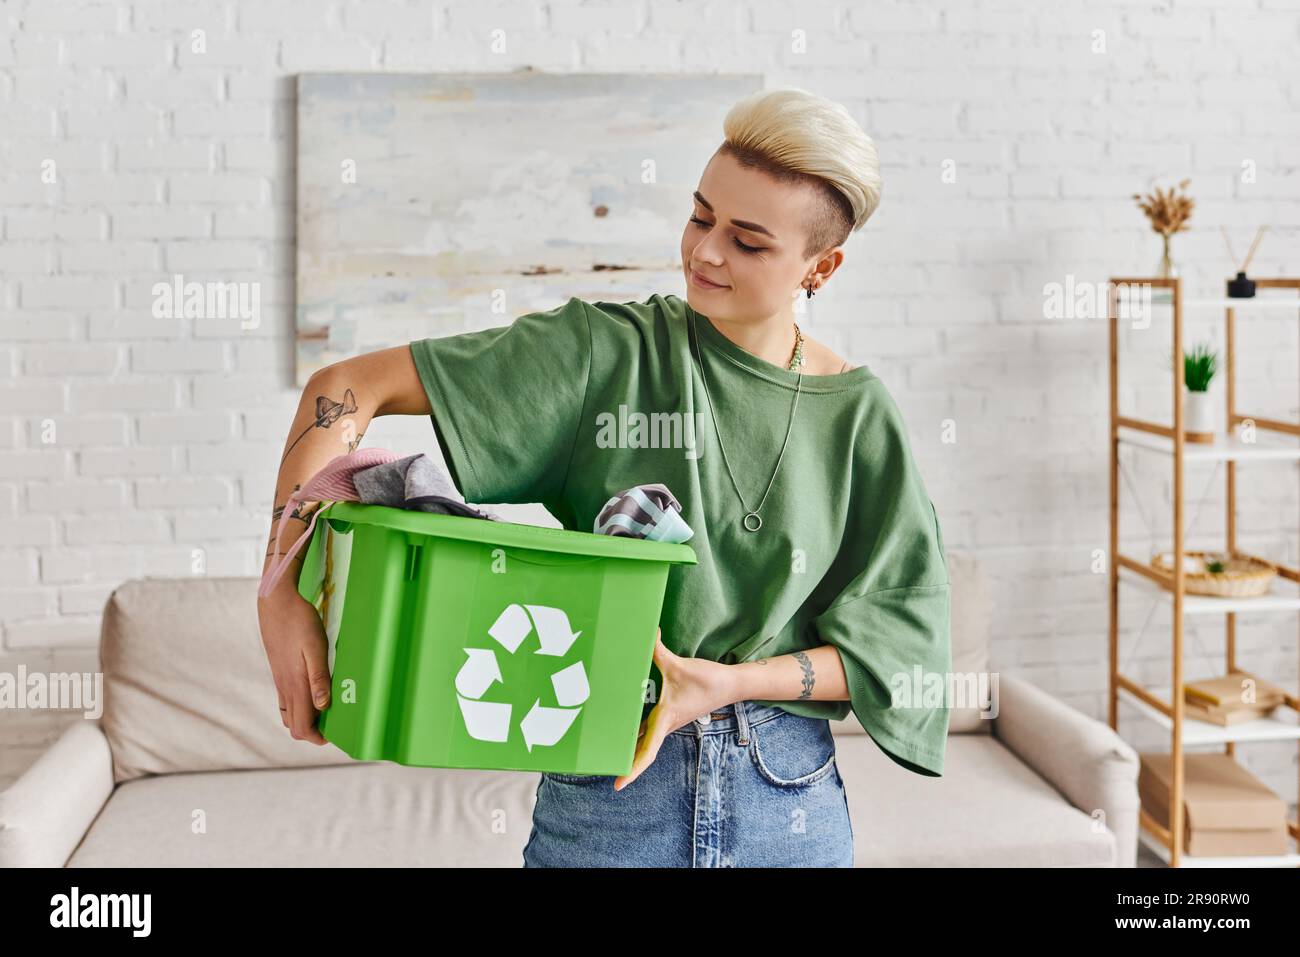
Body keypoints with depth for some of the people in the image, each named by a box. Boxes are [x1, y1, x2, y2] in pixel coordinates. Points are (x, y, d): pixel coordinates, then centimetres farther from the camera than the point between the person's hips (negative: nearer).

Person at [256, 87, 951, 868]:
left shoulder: (859, 414, -2)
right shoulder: (608, 351, -8)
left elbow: (892, 645, 0)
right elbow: (350, 386, -12)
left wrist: (730, 681, -14)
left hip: (791, 805, 2)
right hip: (605, 796, -1)